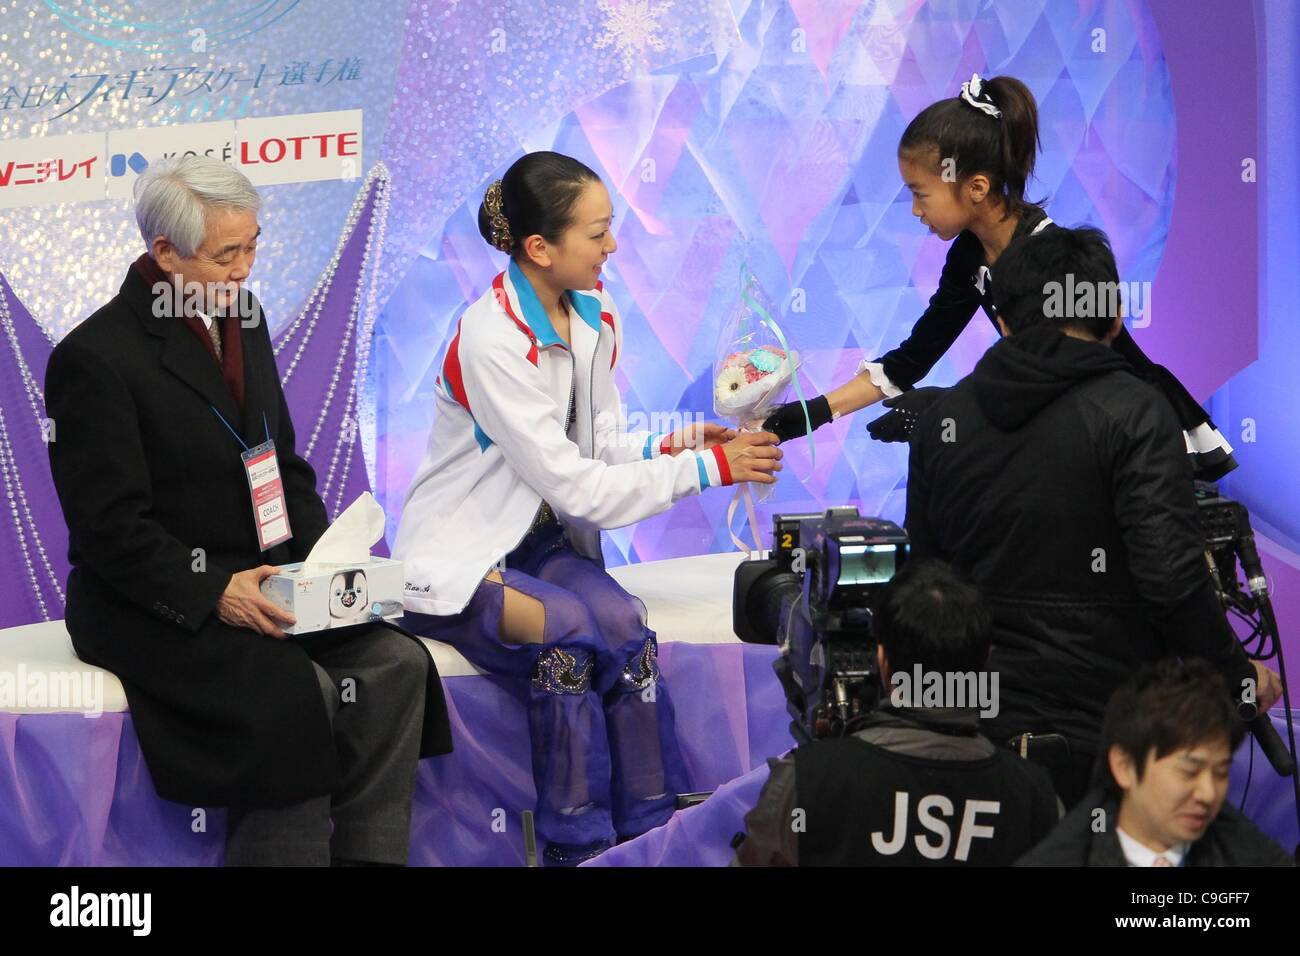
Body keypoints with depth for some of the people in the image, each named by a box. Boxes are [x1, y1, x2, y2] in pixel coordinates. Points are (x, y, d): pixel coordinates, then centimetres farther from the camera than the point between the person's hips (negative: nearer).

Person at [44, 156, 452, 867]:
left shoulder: (244, 318, 10)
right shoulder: (94, 357, -14)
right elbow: (110, 528, -15)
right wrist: (214, 594, -24)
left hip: (255, 580, 7)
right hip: (152, 608, -7)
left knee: (396, 664, -13)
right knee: (298, 695, -29)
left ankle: (370, 854, -9)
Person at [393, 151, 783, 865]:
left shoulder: (595, 317, 2)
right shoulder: (493, 341, -23)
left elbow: (602, 447, 8)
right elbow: (578, 486, -24)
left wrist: (669, 446, -13)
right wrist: (708, 469, -22)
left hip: (543, 539, 6)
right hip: (455, 559, -6)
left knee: (624, 625, -24)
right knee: (570, 633, -32)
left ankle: (648, 830, -17)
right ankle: (577, 847, -20)